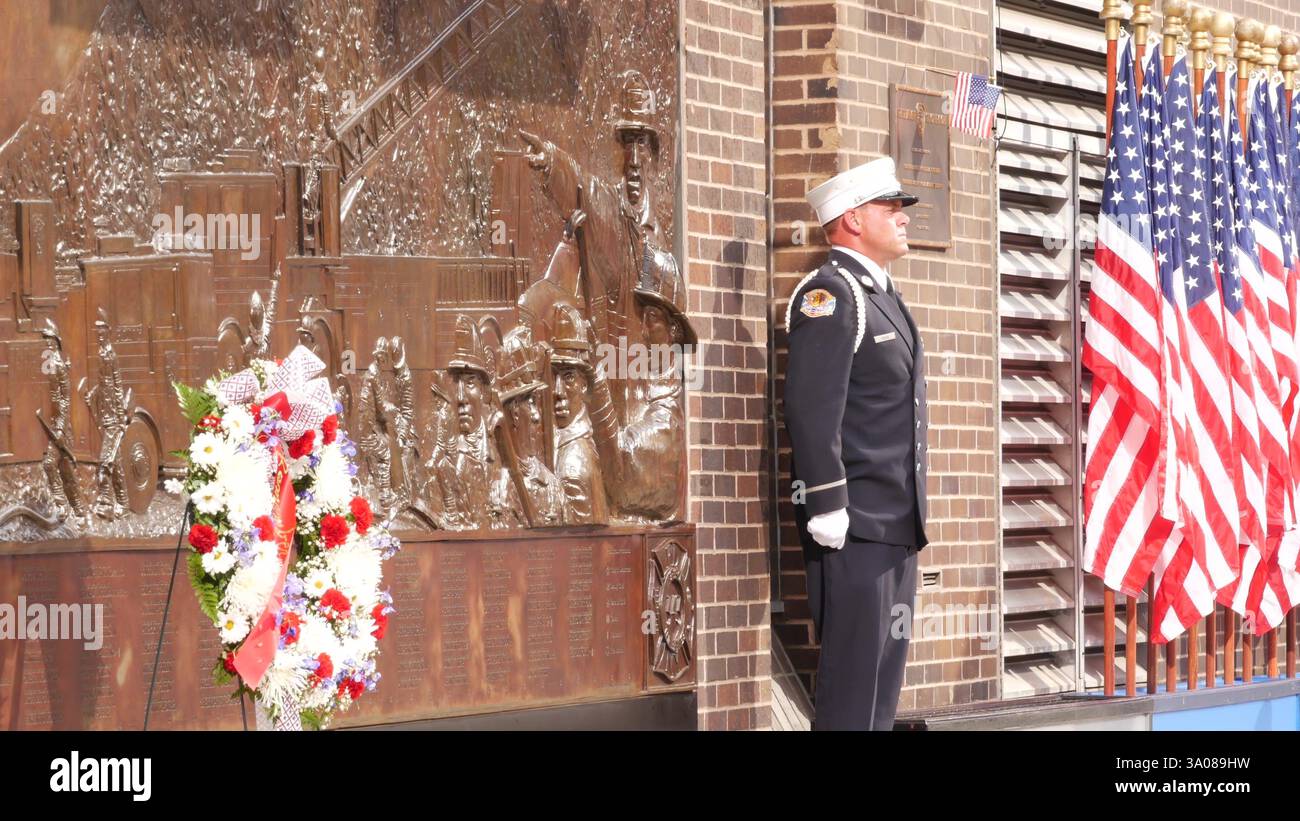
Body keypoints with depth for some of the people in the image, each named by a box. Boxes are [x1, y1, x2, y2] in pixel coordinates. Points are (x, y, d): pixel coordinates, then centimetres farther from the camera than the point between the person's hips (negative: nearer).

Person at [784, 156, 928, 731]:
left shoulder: (880, 295, 20)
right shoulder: (831, 294, -11)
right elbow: (812, 409, -20)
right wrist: (828, 508, -23)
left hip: (895, 527, 10)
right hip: (854, 526, -10)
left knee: (882, 681, 12)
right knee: (852, 681, -9)